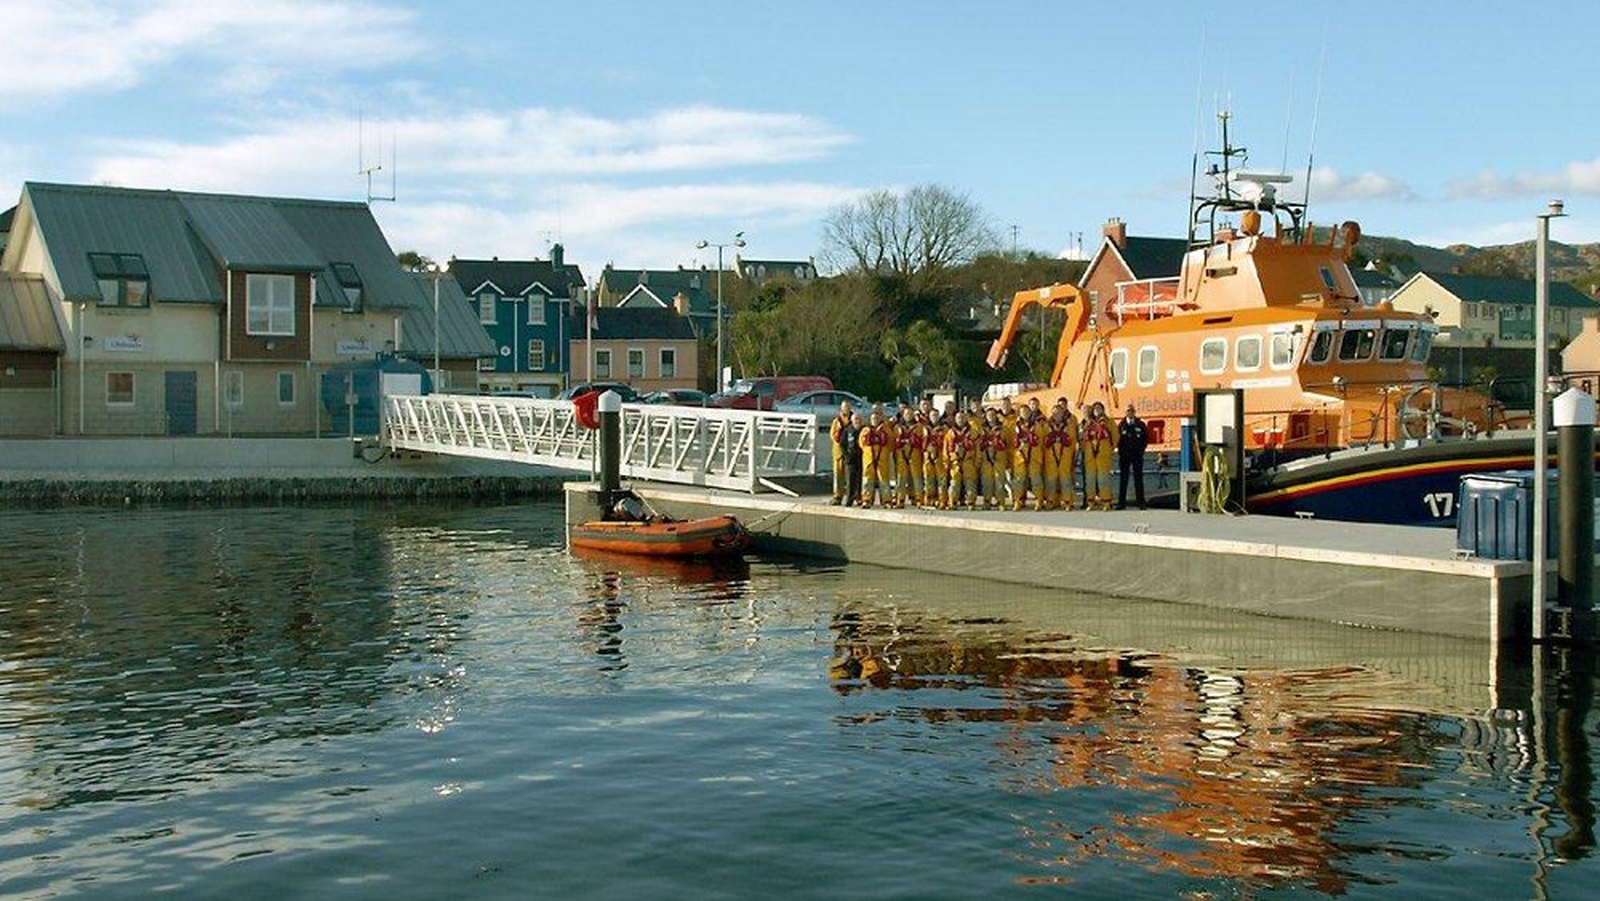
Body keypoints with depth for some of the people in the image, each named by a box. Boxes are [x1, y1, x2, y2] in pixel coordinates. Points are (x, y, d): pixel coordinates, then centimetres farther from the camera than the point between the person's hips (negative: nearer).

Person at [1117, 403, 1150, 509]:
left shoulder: (1141, 424, 5)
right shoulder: (1121, 425, 5)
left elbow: (1146, 438, 8)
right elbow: (1117, 439, 6)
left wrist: (1141, 450, -1)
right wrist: (1121, 450, -3)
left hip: (1137, 455, 0)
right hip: (1124, 456, 0)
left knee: (1138, 479, -1)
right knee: (1123, 479, 1)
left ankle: (1141, 503, 1)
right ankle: (1121, 503, 4)